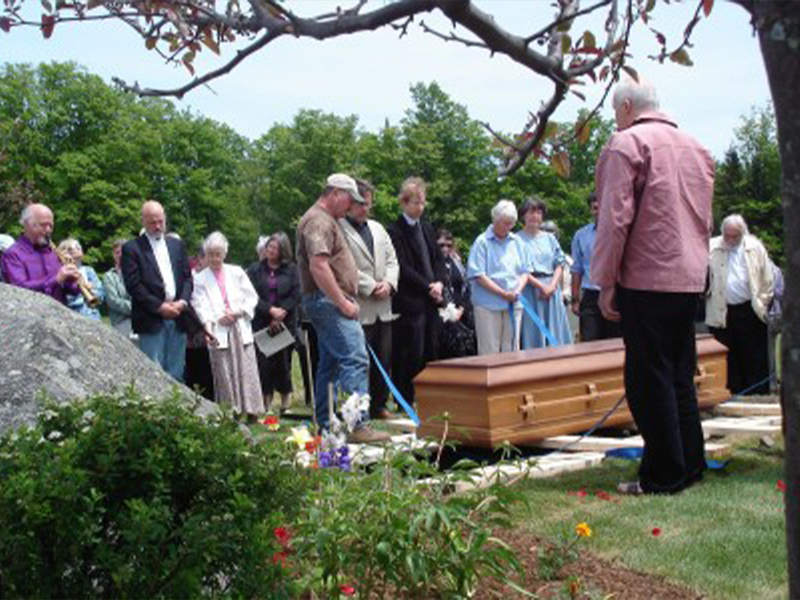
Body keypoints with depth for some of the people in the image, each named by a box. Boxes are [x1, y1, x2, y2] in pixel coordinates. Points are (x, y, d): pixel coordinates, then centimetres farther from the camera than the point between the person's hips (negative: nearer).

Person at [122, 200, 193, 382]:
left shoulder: (177, 245, 16)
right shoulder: (132, 248, -1)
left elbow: (187, 277, 13)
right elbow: (133, 285, -8)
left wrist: (183, 301, -4)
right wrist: (159, 306, -13)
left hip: (177, 318, 5)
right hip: (151, 320, -5)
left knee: (176, 373, 7)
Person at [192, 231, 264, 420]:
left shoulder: (236, 273, 13)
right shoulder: (200, 279, 8)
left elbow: (252, 297, 10)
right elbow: (201, 306, -3)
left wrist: (238, 312, -6)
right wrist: (208, 325, -19)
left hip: (241, 329, 1)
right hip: (219, 333, -1)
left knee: (247, 370, -3)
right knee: (224, 374, -3)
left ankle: (251, 411, 2)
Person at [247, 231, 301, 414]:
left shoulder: (291, 269, 7)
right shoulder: (255, 270, 8)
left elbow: (296, 296, -1)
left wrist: (281, 313, -11)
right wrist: (270, 310, -13)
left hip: (285, 323, 0)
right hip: (261, 324, 0)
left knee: (283, 362, 1)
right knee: (264, 362, -5)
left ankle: (286, 404, 13)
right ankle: (266, 404, 1)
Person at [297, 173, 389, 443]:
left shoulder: (327, 220, 23)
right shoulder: (318, 221, -11)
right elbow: (318, 266, -22)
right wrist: (343, 303, -19)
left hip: (330, 303, 11)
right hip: (328, 302, -11)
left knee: (330, 364, 12)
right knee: (355, 359, -16)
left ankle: (325, 427, 16)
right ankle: (358, 427, -18)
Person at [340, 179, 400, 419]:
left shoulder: (377, 228, 19)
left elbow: (392, 260, 16)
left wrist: (389, 283, -3)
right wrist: (371, 287, -14)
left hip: (383, 307, 7)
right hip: (359, 307, -7)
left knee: (384, 359, 10)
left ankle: (379, 406, 21)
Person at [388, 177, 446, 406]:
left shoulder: (426, 228, 17)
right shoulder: (395, 232, -7)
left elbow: (438, 259, 16)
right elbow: (403, 268, -12)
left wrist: (439, 283, -2)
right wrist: (428, 287, -13)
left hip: (431, 300, 7)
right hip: (409, 302, -7)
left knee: (431, 351, 8)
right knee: (412, 354, -5)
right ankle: (407, 402, 4)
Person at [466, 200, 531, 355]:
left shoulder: (517, 242, 11)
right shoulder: (482, 242, -4)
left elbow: (525, 272, 12)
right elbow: (478, 275, -10)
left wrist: (517, 291, -7)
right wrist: (503, 293, -15)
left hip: (513, 303, 5)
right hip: (488, 304, -5)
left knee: (511, 350, 9)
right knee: (489, 351, -3)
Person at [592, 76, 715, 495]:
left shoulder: (626, 143, -6)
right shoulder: (695, 147, 16)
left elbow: (615, 219, -12)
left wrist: (605, 283, -8)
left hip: (645, 279, -7)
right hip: (690, 280, 8)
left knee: (649, 381, -2)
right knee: (680, 376, 15)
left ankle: (663, 476, 2)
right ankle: (690, 466, 20)